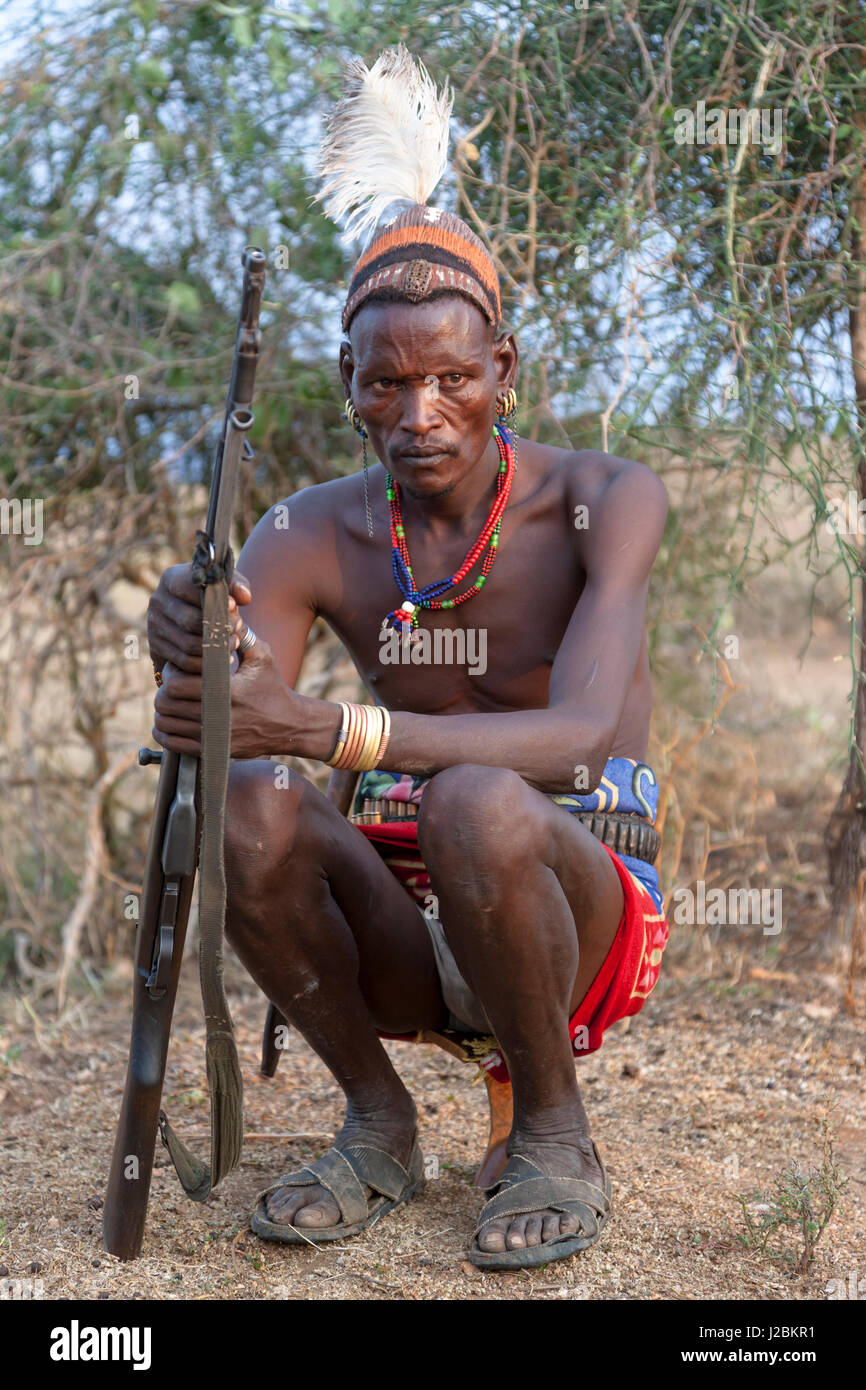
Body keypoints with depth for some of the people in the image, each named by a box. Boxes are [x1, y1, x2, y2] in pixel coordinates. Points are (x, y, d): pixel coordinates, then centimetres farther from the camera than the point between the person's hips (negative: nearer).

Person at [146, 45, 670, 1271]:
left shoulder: (601, 503, -12)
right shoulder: (311, 537, -2)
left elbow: (580, 736, -27)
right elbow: (202, 737, -13)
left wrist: (334, 729, -41)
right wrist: (190, 663, -39)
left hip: (578, 912, -3)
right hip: (403, 936, 3)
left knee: (476, 803, -36)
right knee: (241, 798, -26)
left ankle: (554, 1128, -8)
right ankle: (378, 1122, -5)